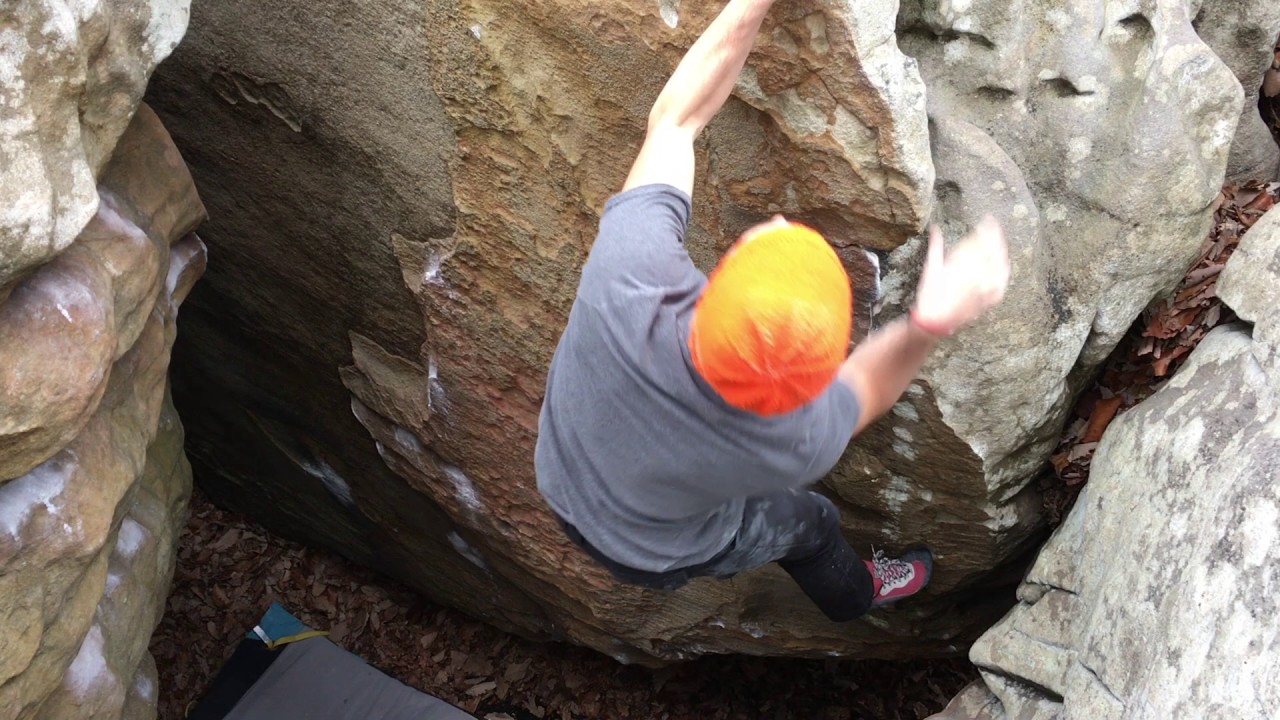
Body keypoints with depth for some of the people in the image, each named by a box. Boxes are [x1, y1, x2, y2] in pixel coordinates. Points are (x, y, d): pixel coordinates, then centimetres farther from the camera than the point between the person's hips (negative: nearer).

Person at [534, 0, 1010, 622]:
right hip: (657, 557, -2)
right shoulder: (804, 442, -43)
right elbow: (864, 388, -18)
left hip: (562, 493, 2)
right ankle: (853, 595, 64)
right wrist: (932, 322, -39)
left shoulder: (629, 275, -45)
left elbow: (675, 118, -27)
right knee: (810, 521, 30)